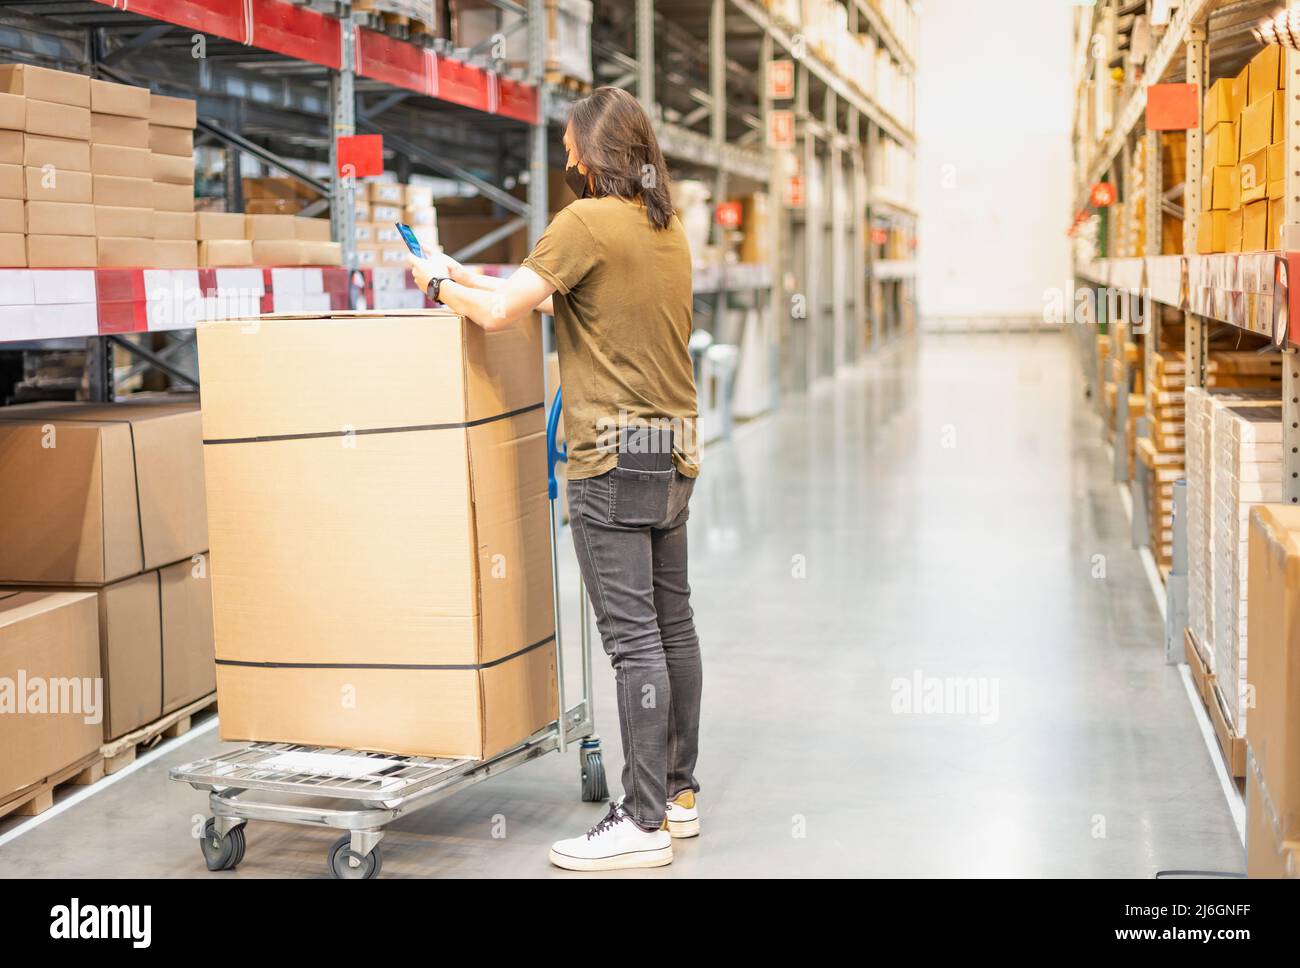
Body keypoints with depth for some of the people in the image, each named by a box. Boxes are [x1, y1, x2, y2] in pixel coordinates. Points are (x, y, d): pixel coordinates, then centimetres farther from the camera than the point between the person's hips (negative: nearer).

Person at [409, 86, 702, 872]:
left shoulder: (589, 222, -12)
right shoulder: (670, 228, 13)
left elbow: (500, 311, -16)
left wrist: (442, 284, 4)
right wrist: (480, 280, 24)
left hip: (617, 453, -9)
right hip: (675, 448, 9)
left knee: (633, 636, -7)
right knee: (672, 621, 13)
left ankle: (644, 822, -2)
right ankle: (678, 793, 24)